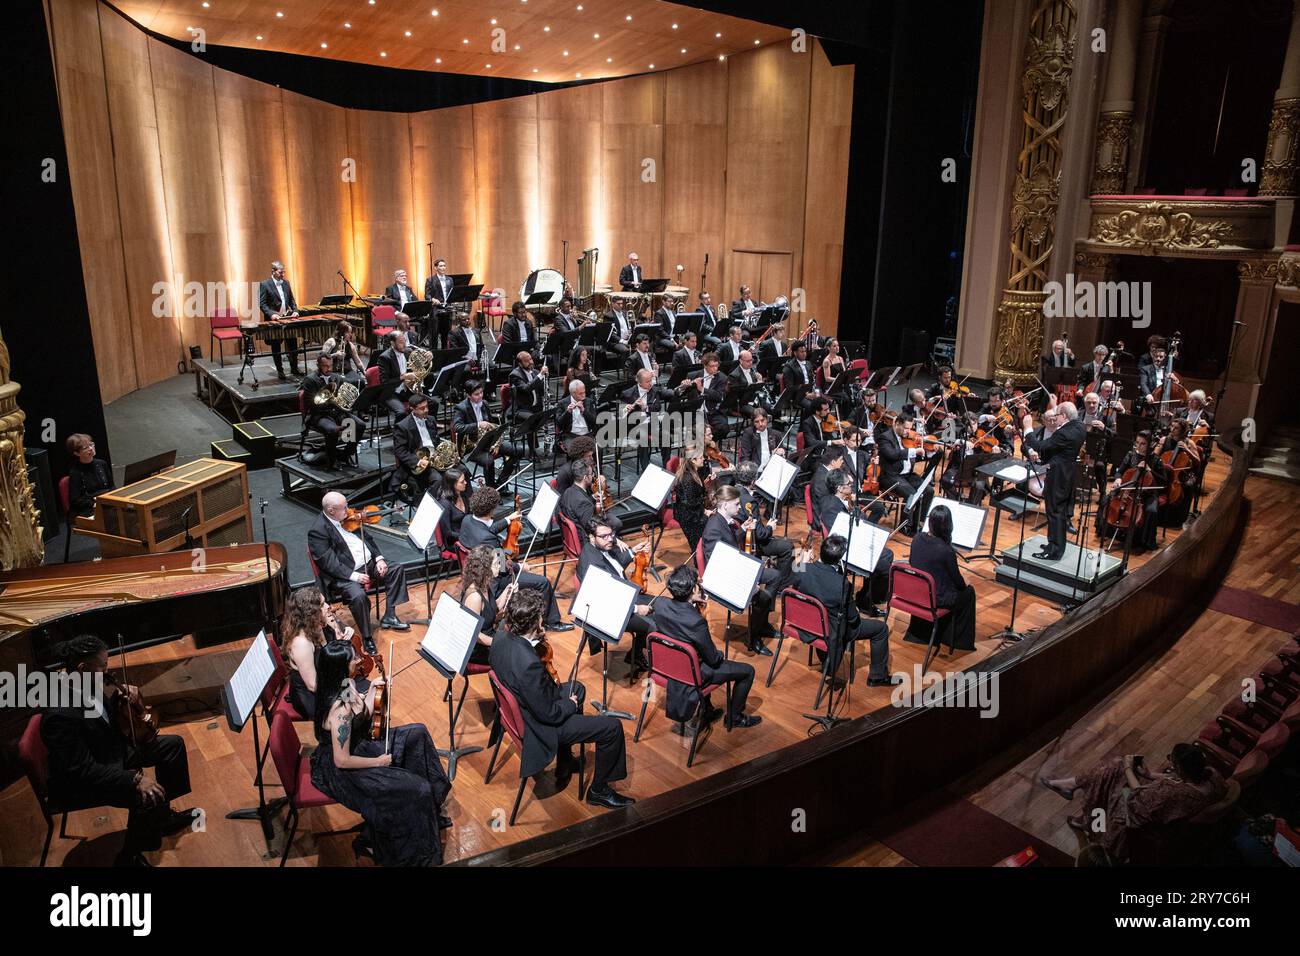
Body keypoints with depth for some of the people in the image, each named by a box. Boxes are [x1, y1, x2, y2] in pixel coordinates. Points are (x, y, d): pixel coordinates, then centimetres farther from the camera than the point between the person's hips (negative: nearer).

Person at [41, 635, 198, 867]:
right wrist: (135, 779, -36)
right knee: (147, 798, -26)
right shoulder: (61, 715, -35)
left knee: (172, 745, 10)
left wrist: (122, 697, -10)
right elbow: (83, 771, -33)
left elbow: (106, 714, 11)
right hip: (77, 782, -9)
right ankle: (129, 857, 0)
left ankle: (164, 816, 26)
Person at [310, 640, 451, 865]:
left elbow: (364, 717, 11)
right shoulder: (339, 709, -34)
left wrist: (372, 690, 2)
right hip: (341, 772, -10)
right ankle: (372, 843, 8)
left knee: (417, 734, 10)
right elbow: (342, 761, -28)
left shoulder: (346, 684, -7)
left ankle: (431, 811, 20)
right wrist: (378, 762, -16)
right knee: (417, 790, -14)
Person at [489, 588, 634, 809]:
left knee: (577, 689, 31)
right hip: (539, 727, -9)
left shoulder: (500, 637, -14)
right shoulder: (529, 664, -40)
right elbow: (549, 714, -29)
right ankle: (599, 790, 19)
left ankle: (565, 765, 40)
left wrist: (536, 641, -5)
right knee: (612, 727, -3)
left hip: (518, 710, 9)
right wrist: (569, 704, -8)